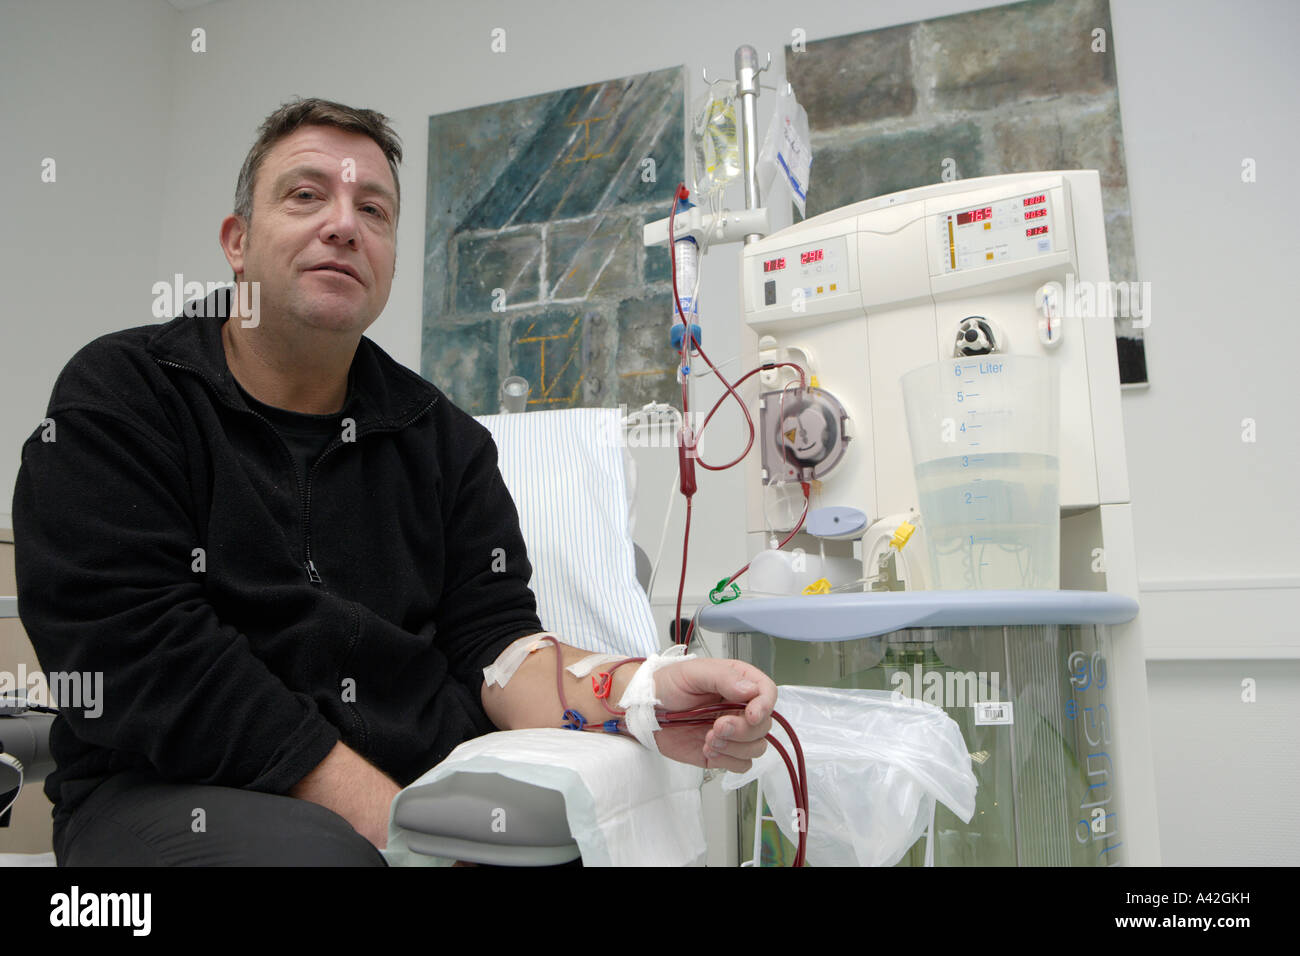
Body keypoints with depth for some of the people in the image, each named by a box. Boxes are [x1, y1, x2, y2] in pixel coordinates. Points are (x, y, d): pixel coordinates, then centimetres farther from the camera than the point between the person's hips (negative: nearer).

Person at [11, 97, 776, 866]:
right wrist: (394, 827, -21)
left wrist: (637, 696, -23)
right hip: (178, 790, -2)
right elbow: (156, 666, -14)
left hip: (434, 775, 3)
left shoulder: (445, 438, 8)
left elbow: (494, 637, -1)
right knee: (317, 852, -33)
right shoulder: (114, 402, -2)